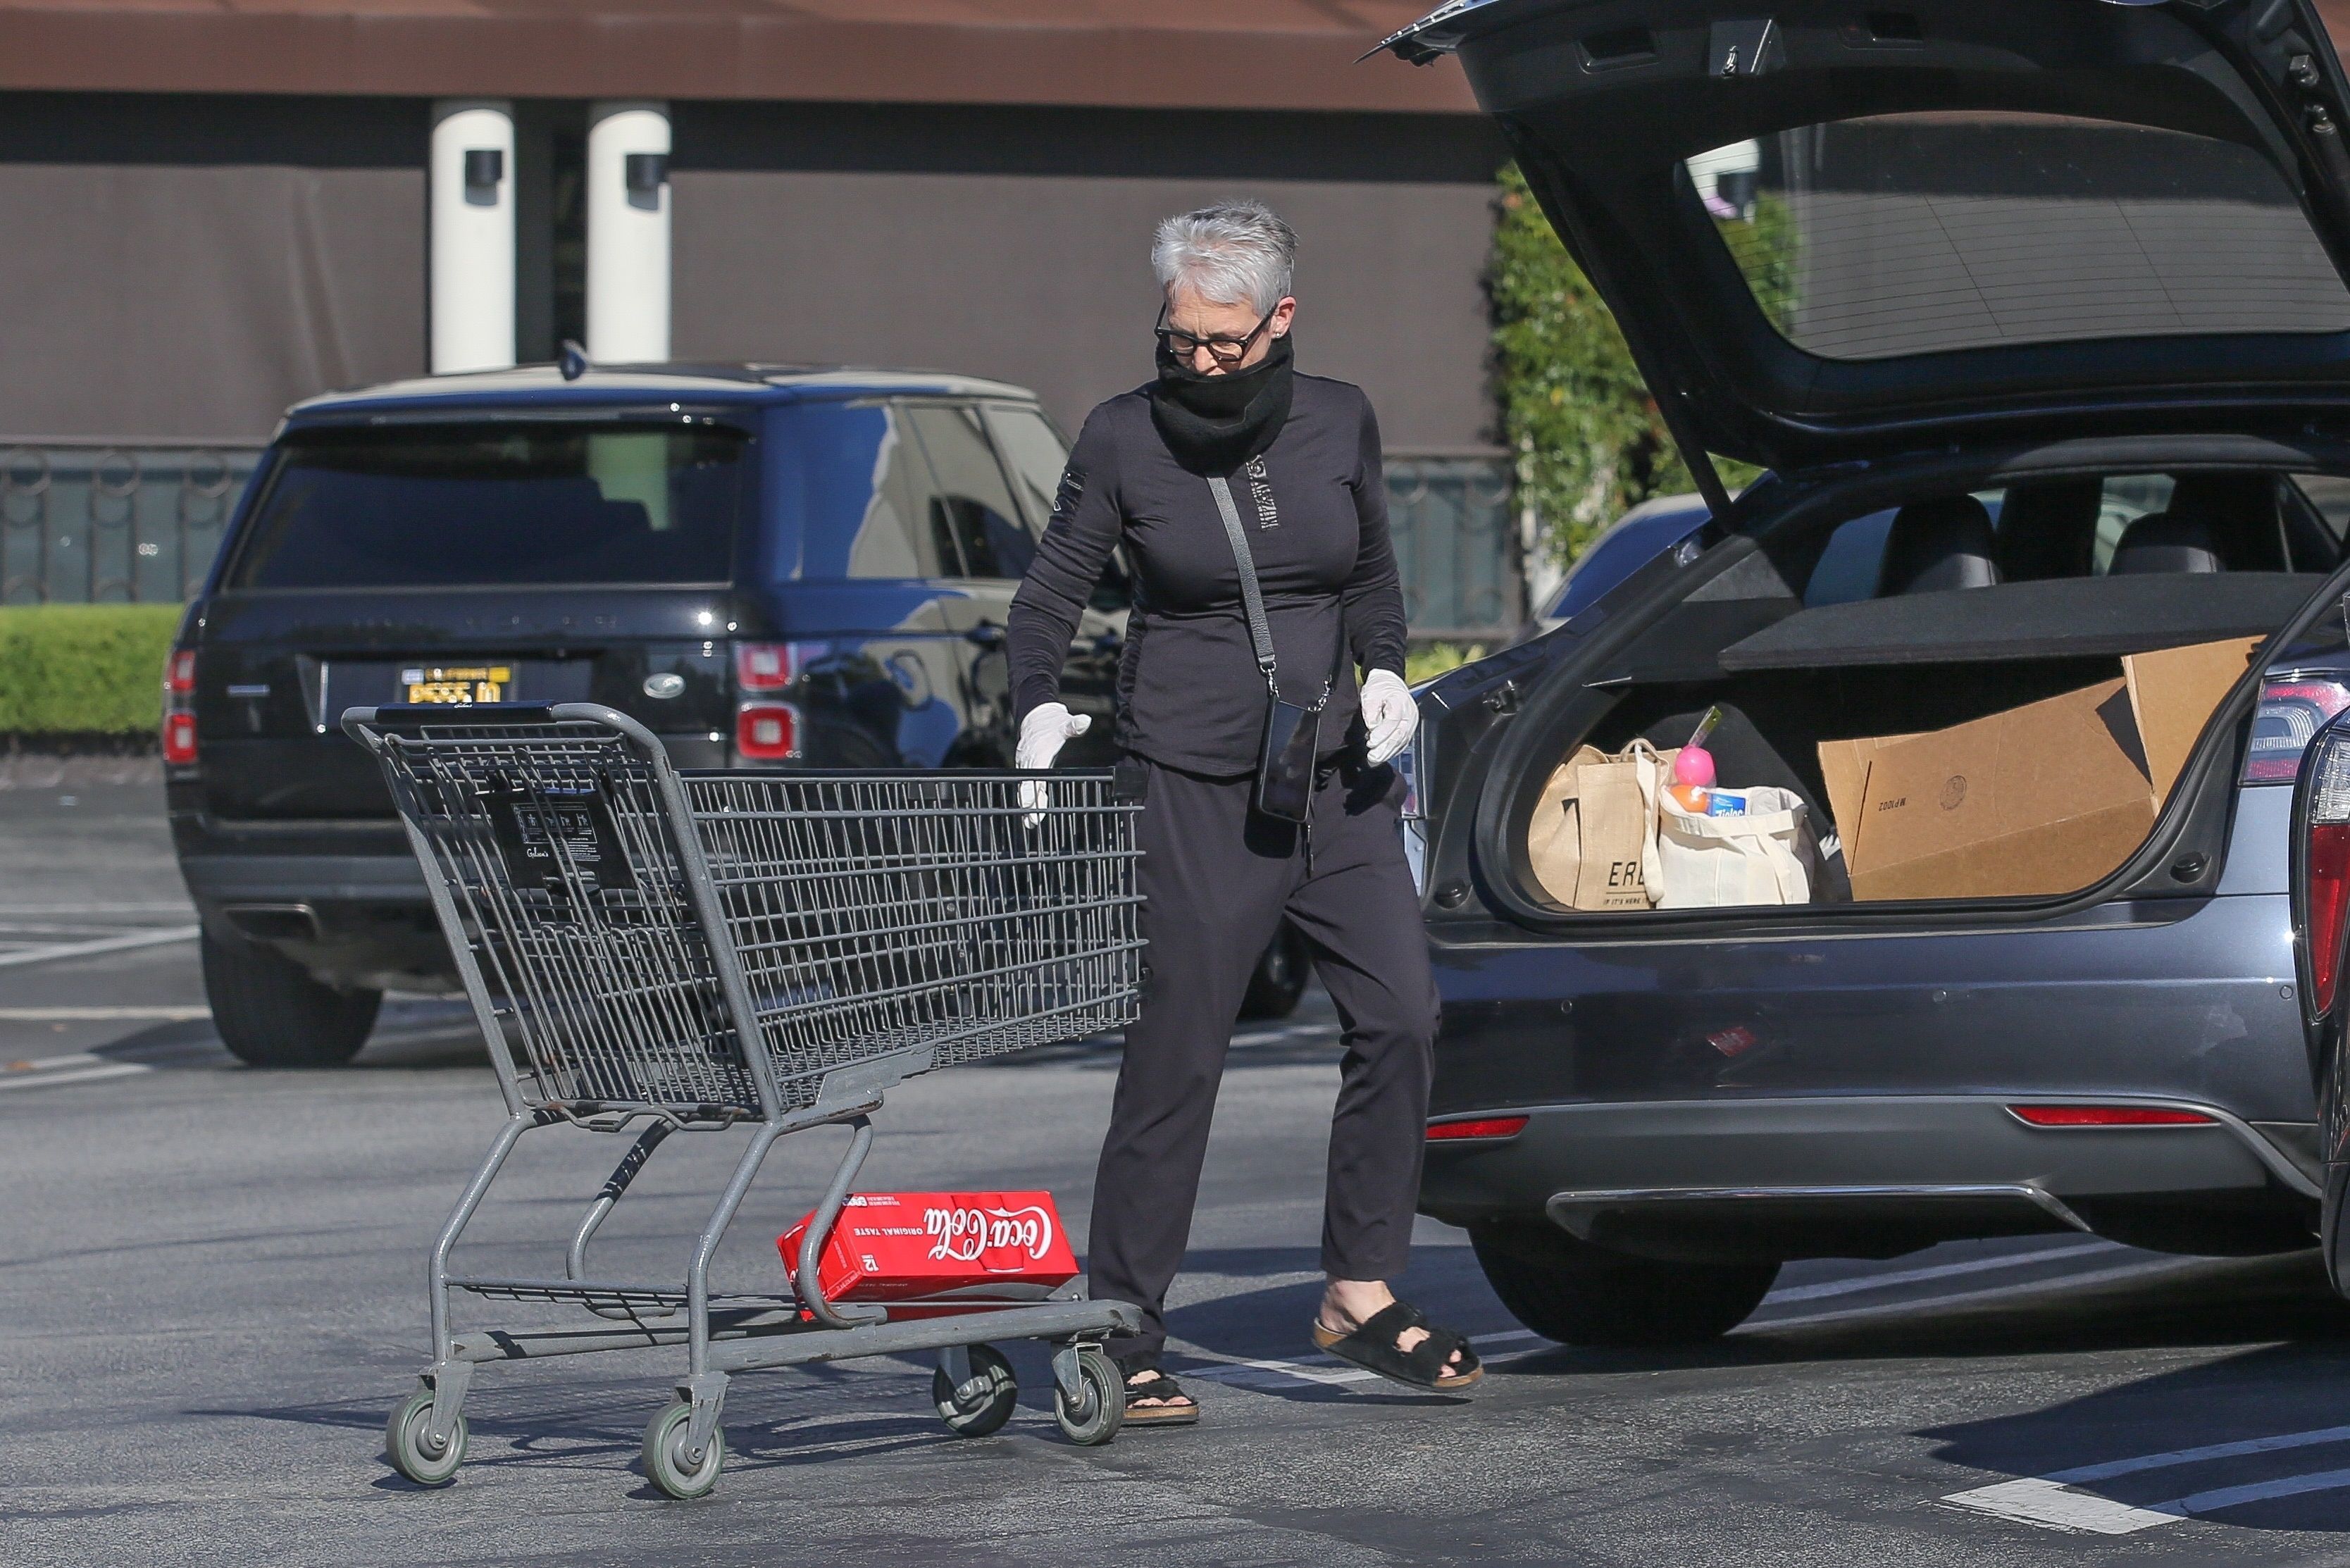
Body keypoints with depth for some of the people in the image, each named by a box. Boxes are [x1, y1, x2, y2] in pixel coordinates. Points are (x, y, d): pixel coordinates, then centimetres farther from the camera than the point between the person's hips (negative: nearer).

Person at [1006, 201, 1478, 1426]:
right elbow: (1050, 592, -3)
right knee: (1176, 1058, -5)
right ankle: (1123, 1340, 1)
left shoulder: (1337, 425, 3)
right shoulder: (1125, 440, -6)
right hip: (1192, 781, -4)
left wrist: (1383, 674, -1)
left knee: (1398, 1014, -3)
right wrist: (1039, 705, -21)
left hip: (1335, 770, 4)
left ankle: (1361, 1295, 10)